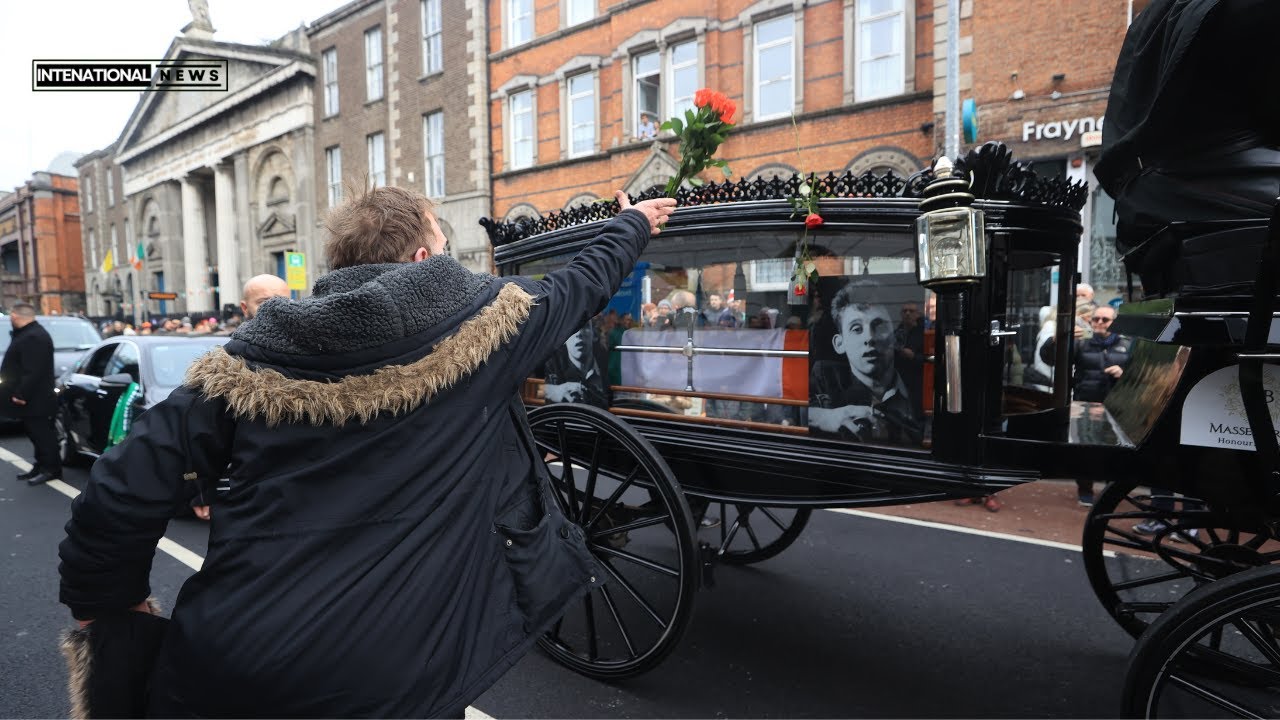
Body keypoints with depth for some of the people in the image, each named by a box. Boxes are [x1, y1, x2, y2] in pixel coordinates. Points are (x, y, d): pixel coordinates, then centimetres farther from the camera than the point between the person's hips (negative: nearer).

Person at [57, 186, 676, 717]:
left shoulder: (253, 355, -2)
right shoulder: (482, 321, -6)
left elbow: (124, 490, -3)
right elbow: (582, 285, 11)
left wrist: (104, 602, 14)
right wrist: (631, 224, 30)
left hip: (226, 662, 3)